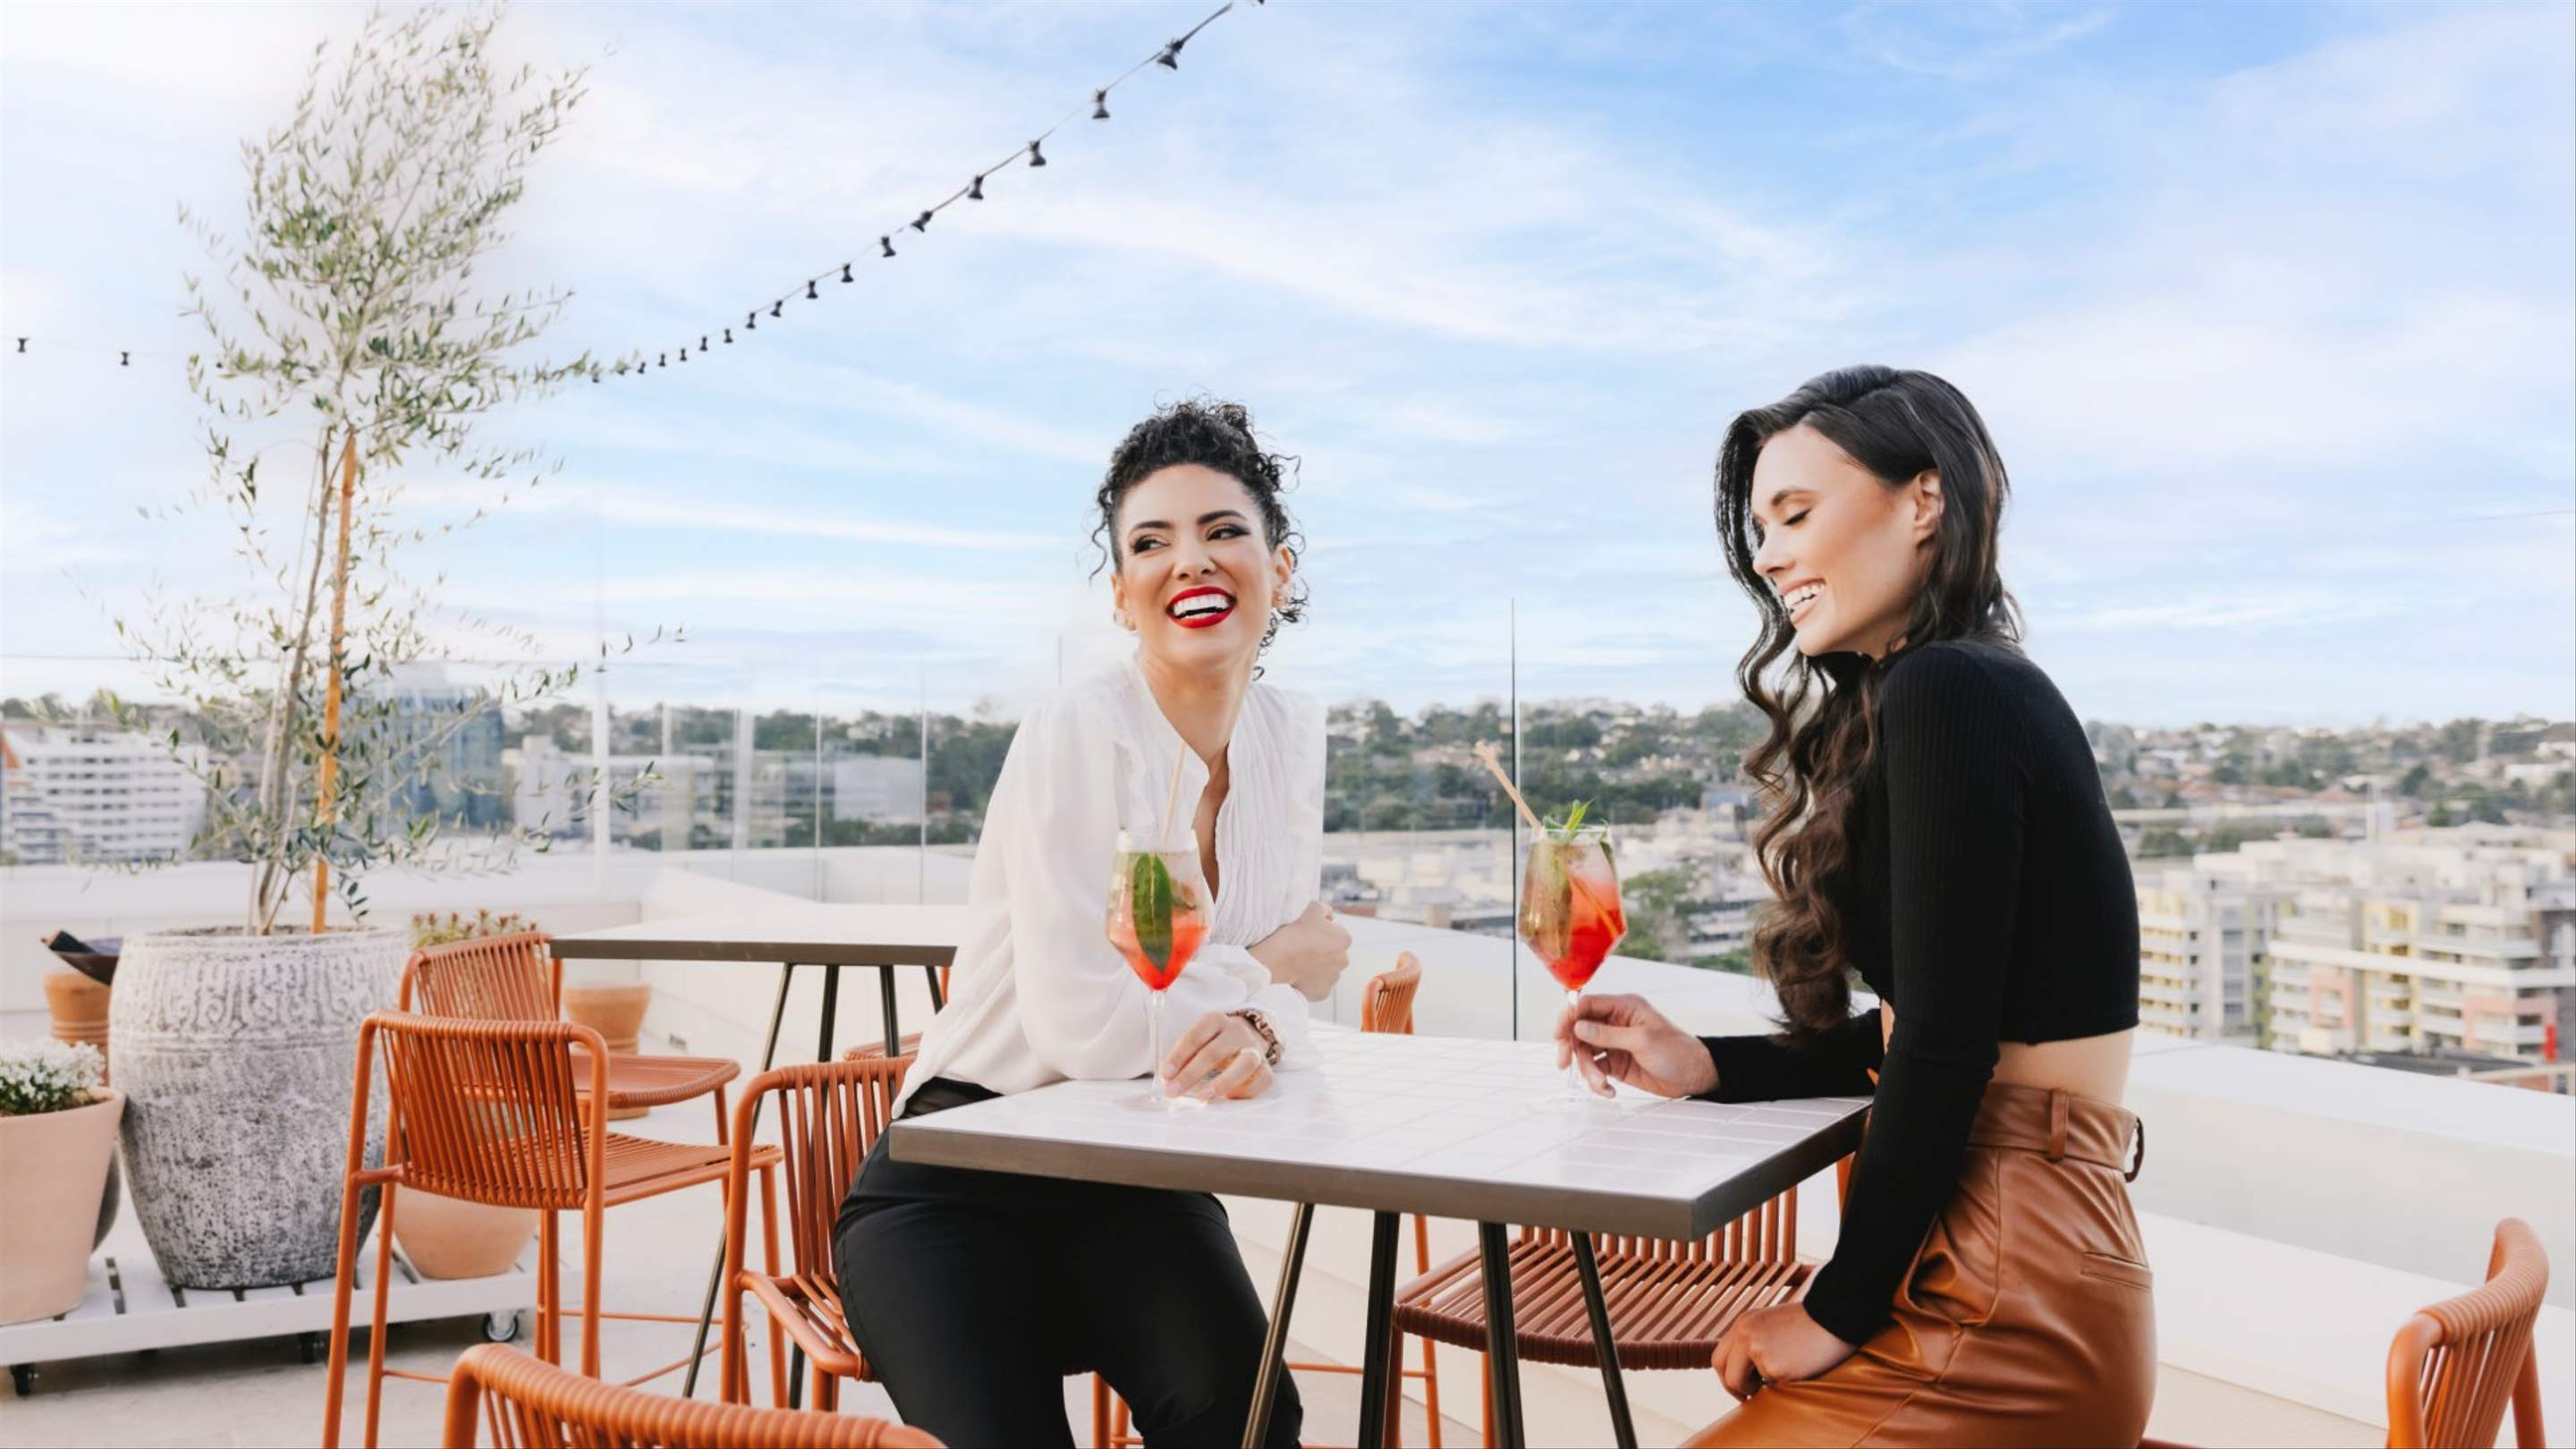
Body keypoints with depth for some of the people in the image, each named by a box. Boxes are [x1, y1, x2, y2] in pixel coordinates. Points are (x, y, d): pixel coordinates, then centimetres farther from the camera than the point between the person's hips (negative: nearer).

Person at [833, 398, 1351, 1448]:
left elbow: (1292, 971, 3)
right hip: (960, 1186, -4)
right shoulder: (1077, 741, -18)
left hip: (1137, 1181, 4)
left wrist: (1259, 1032, -21)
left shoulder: (1291, 741, 2)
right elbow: (1086, 1024, -25)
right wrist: (1265, 974, -10)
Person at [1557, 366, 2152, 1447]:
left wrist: (1840, 1310, -11)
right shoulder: (1961, 687, 13)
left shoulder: (1944, 692, -17)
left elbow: (1943, 1053, -20)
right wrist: (1705, 1069, 7)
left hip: (2012, 1299, -9)